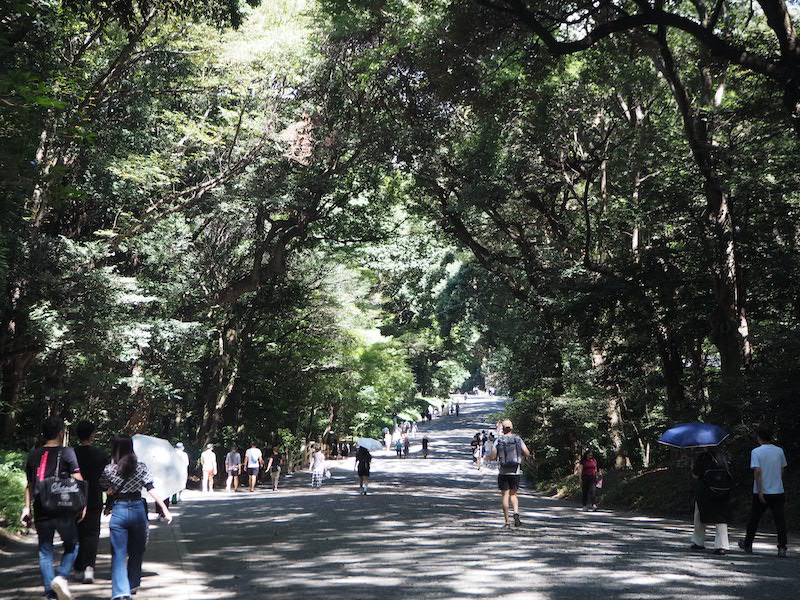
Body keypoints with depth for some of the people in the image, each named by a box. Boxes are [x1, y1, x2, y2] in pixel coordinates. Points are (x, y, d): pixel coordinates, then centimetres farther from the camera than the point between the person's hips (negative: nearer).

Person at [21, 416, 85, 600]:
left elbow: (30, 485, 16)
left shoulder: (33, 455, 11)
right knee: (71, 546, 11)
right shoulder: (66, 452, -3)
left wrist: (27, 508, 21)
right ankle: (61, 577, -10)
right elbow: (78, 480, -8)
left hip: (40, 511, 4)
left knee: (45, 551, 11)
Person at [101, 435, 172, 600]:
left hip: (118, 511, -1)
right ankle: (133, 585, 32)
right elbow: (151, 490, -7)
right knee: (136, 551, 19)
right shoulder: (141, 467, -1)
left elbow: (105, 490, 3)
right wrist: (165, 508, -8)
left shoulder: (108, 469, -1)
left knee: (118, 554, -1)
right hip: (137, 509, 1)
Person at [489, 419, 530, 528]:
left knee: (505, 495, 3)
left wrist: (497, 458, 16)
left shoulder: (499, 441, -3)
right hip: (516, 472, 1)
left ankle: (507, 521, 1)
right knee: (513, 494, 16)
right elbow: (527, 454, -4)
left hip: (503, 473, -1)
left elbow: (492, 457, -7)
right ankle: (516, 512, -10)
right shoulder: (518, 439, 1)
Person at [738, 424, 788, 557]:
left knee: (754, 519, 13)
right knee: (780, 520, 2)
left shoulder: (756, 452, -9)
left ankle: (747, 545, 25)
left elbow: (757, 471, -17)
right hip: (778, 491, 2)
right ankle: (782, 548, -8)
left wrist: (760, 492, -16)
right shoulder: (779, 451, 2)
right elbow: (782, 471, 11)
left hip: (762, 493, -2)